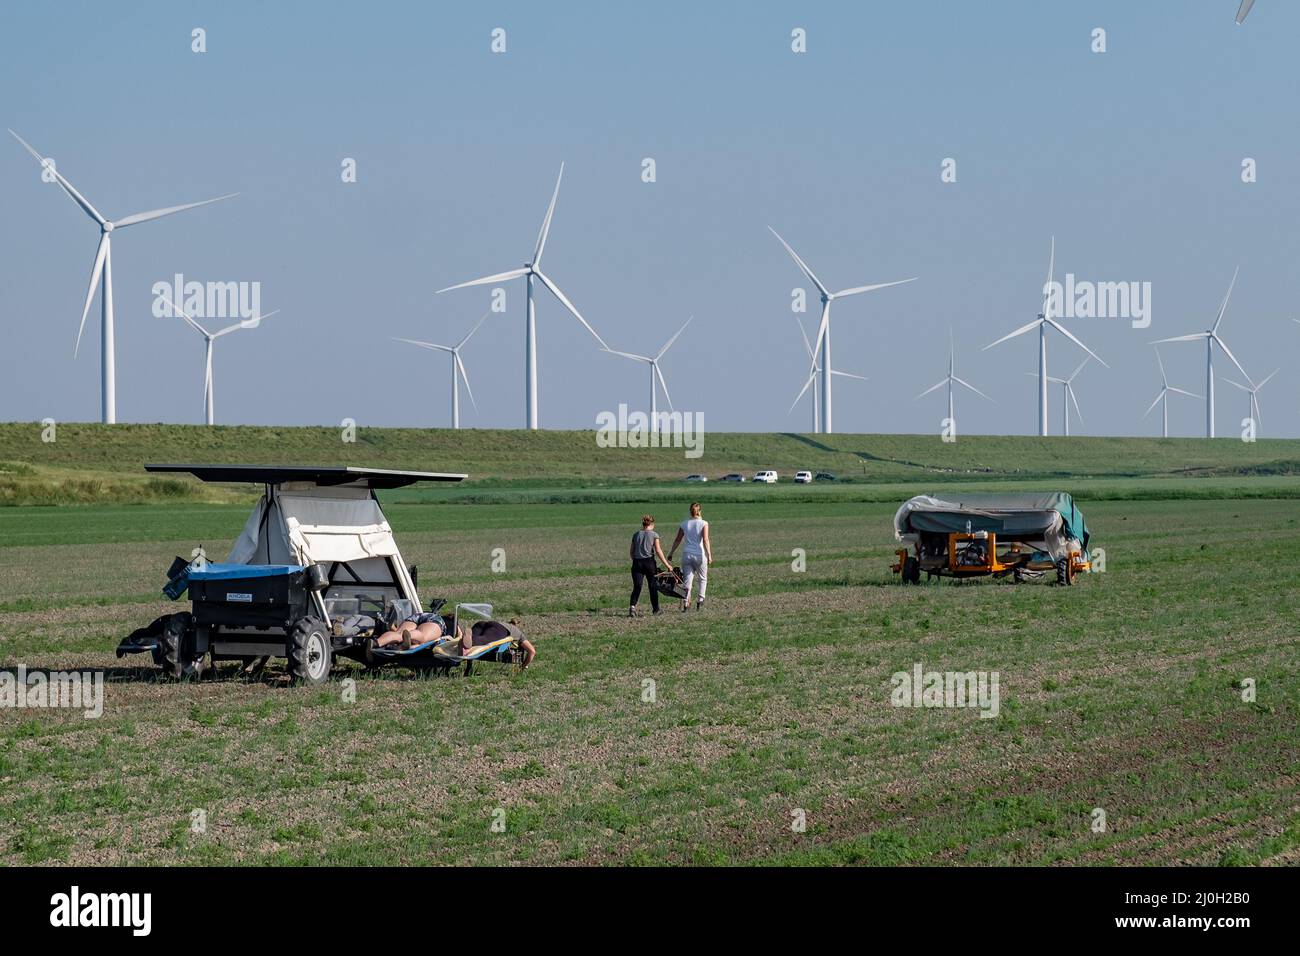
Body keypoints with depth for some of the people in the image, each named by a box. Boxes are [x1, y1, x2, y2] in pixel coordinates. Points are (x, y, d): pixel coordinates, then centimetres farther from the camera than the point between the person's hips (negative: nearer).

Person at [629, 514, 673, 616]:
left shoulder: (636, 535, 10)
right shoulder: (654, 534, 0)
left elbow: (631, 552, 11)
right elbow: (658, 551, -6)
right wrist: (667, 565, -4)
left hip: (637, 562, 2)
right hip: (649, 562, -2)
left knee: (637, 587, -3)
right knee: (653, 587, 12)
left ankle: (633, 606, -25)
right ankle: (655, 609, 22)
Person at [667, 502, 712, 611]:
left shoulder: (684, 524, 5)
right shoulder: (703, 523, -5)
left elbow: (677, 540, 10)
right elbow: (705, 540, -14)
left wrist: (671, 553, 19)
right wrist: (709, 555, -15)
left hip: (687, 554, 2)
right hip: (699, 554, -2)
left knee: (688, 579, 5)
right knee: (703, 578, 16)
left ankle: (685, 603, -5)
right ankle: (700, 601, 8)